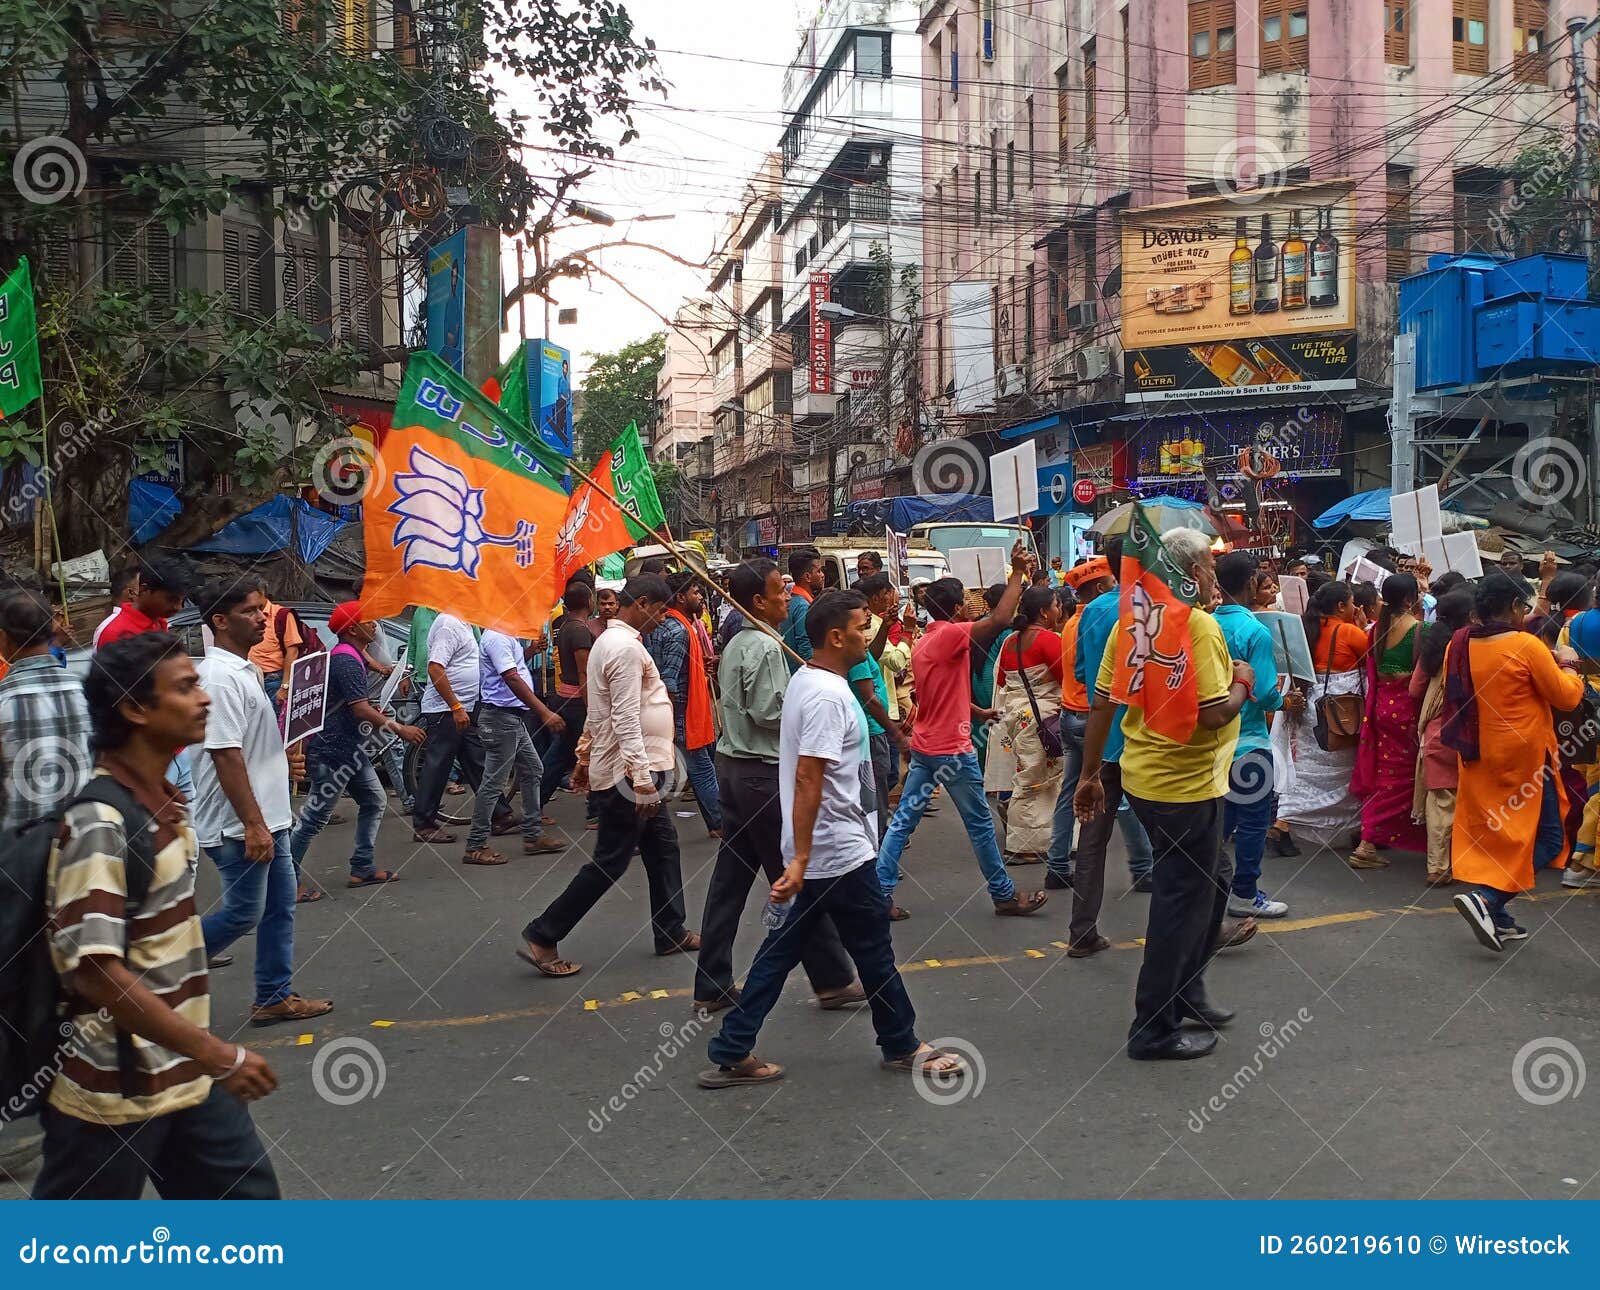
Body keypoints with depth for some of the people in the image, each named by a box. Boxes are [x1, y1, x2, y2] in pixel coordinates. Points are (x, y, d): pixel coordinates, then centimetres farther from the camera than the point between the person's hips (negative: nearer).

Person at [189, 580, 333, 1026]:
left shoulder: (244, 670, 13)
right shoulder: (220, 677, -19)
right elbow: (225, 755, -24)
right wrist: (252, 825, -25)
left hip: (266, 816, 10)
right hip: (239, 824, -10)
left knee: (280, 904, 12)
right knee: (243, 913, -2)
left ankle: (275, 997, 20)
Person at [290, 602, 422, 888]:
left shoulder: (352, 657, 15)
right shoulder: (347, 660, -19)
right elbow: (360, 709, -27)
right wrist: (400, 729, -24)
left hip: (350, 750, 11)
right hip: (332, 753, -11)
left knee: (375, 801, 13)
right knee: (314, 818, -5)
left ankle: (362, 869, 16)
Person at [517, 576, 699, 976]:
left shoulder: (611, 640, 13)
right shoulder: (627, 648, -20)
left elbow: (601, 709, 19)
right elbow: (626, 720, -26)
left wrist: (586, 754, 24)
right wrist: (642, 778, -27)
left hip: (637, 772, 11)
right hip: (628, 774, -11)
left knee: (663, 847, 17)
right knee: (610, 862, -4)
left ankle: (671, 933, 27)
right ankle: (541, 938, 2)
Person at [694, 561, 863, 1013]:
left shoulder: (735, 645, 14)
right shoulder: (765, 646, -16)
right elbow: (767, 712, -21)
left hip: (734, 767, 9)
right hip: (764, 773, -9)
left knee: (729, 878, 10)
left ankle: (712, 986, 13)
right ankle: (833, 980, 9)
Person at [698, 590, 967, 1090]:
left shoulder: (807, 681, 10)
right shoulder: (828, 696, -21)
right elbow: (807, 779, -26)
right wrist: (799, 860, -28)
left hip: (817, 853, 10)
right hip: (840, 853, -10)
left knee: (781, 948, 11)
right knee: (875, 952, 7)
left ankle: (732, 1053, 12)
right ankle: (902, 1046, 24)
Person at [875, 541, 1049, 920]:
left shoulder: (922, 643, 11)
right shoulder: (950, 635, -16)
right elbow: (1000, 619, -26)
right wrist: (1018, 571, -20)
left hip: (923, 745, 8)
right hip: (952, 749, -8)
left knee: (903, 820, 5)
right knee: (980, 824, 5)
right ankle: (1005, 895, 17)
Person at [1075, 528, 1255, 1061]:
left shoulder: (1131, 622, 5)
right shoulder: (1198, 626, -19)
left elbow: (1102, 704, 7)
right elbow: (1213, 714, -25)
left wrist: (1089, 775, 14)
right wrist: (1241, 683, -5)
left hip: (1142, 777, 9)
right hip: (1186, 787, -8)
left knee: (1207, 889, 24)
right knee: (1183, 902, 3)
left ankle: (1186, 995, 37)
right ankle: (1154, 1030, 12)